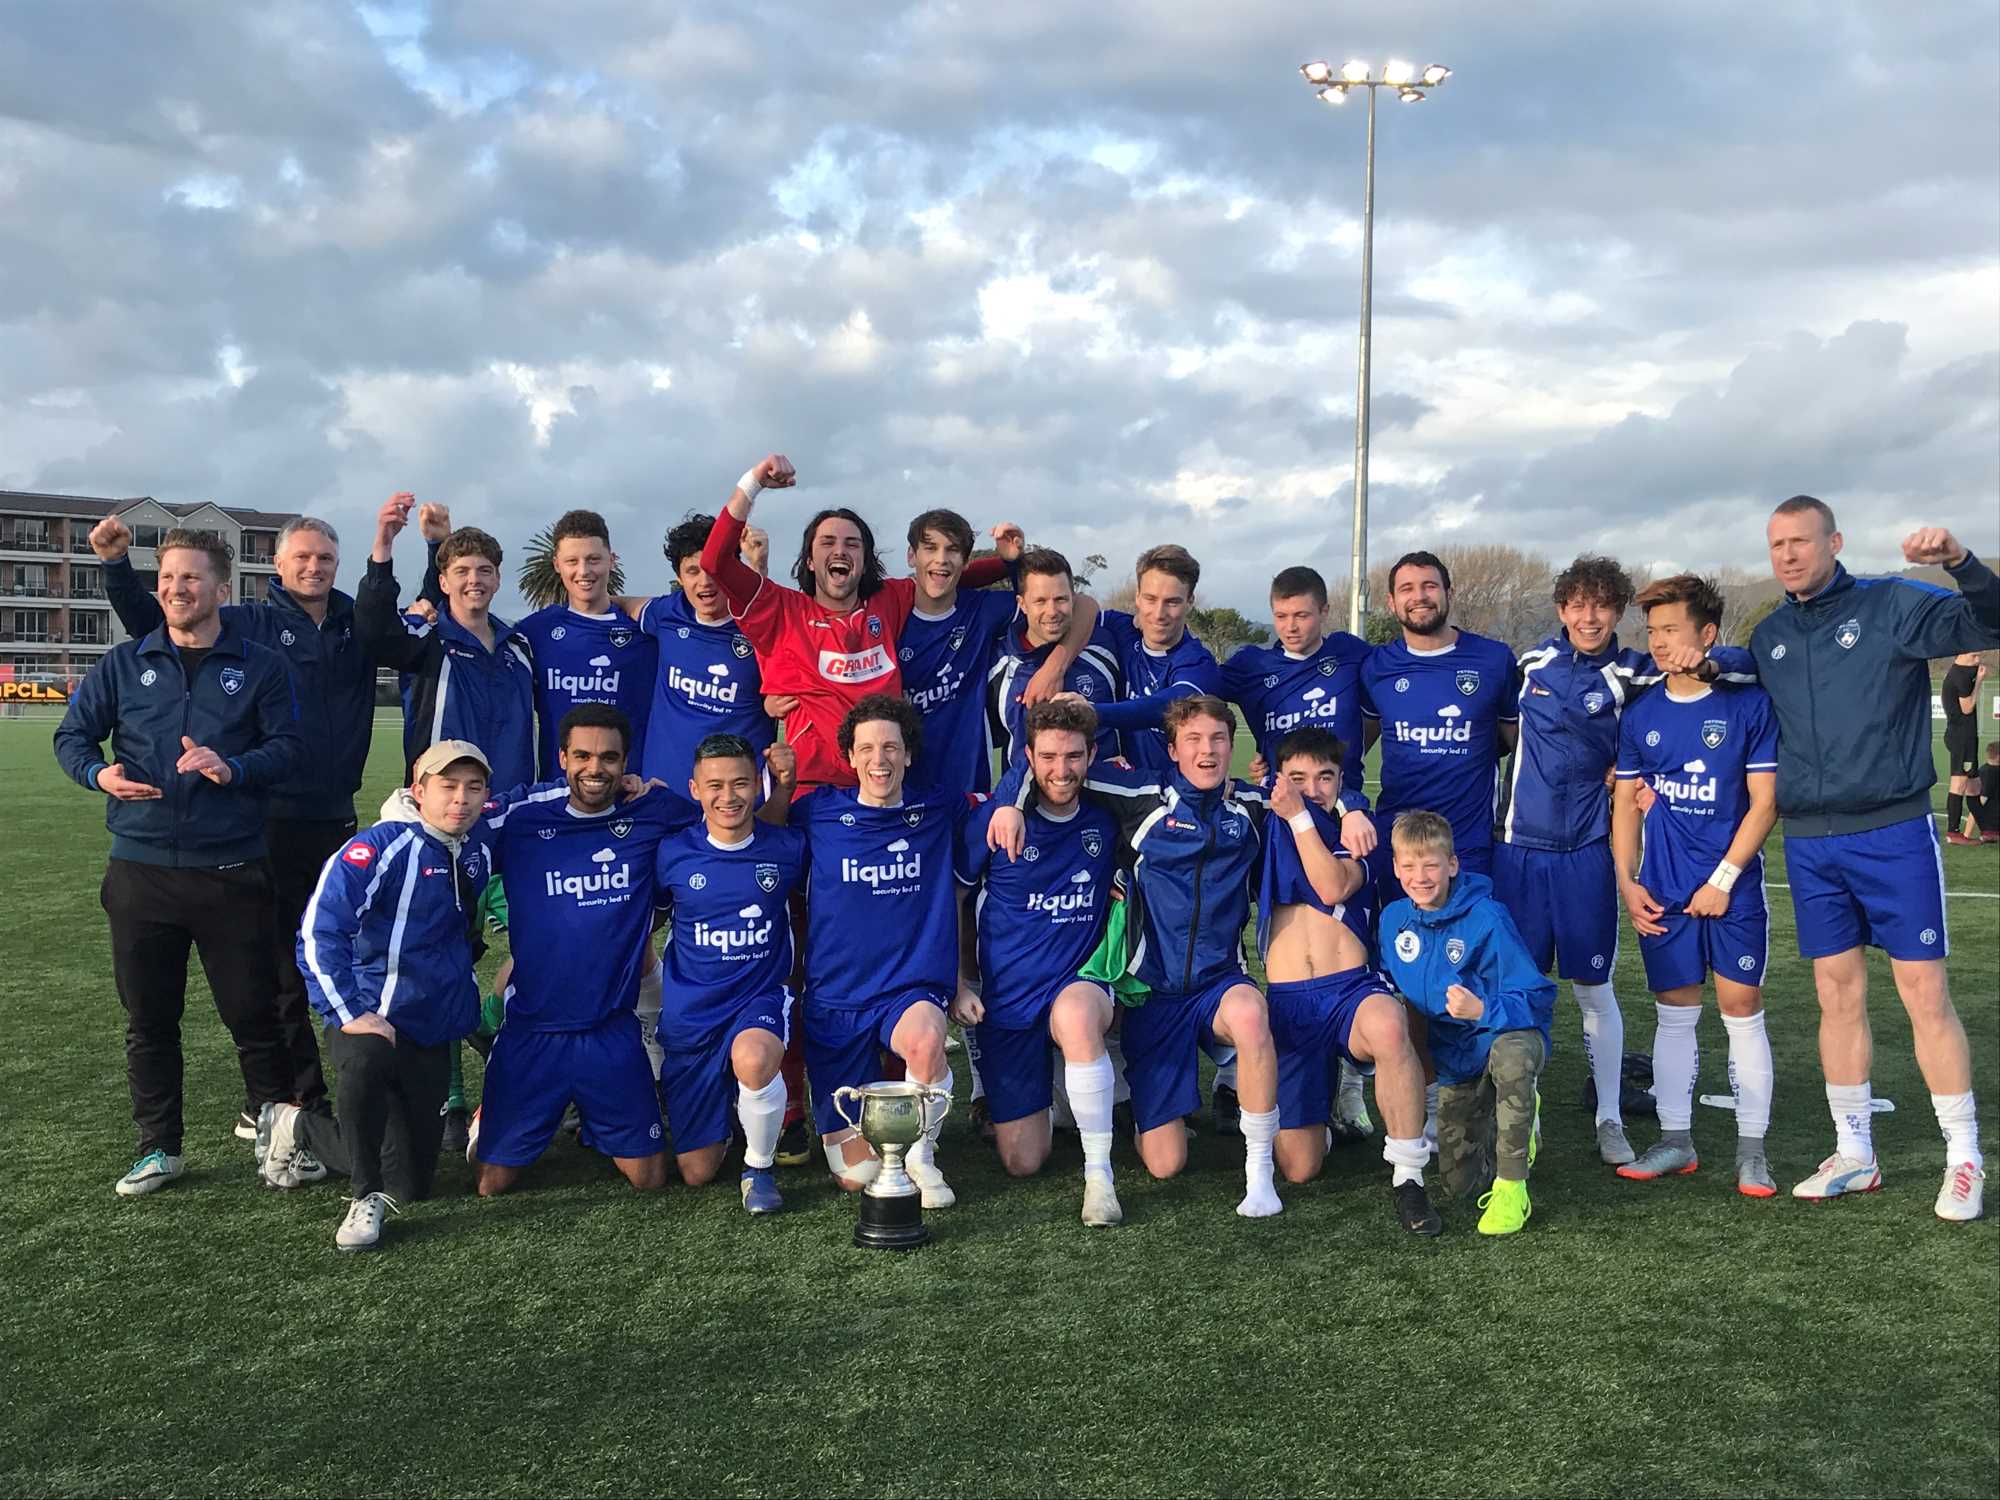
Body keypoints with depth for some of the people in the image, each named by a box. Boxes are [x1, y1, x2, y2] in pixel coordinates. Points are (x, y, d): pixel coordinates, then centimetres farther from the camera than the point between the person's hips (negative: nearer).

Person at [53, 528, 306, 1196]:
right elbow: (72, 735, 12)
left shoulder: (260, 667, 4)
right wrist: (99, 773, -9)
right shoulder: (123, 663, 8)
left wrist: (234, 768, -22)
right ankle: (159, 1149, 22)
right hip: (141, 871, 2)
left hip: (233, 871, -2)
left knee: (253, 1012, 3)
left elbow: (289, 746, -3)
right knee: (148, 1017, 9)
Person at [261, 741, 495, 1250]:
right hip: (371, 1020, -6)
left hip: (434, 1034, 6)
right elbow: (319, 931, -23)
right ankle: (367, 1199, -19)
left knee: (413, 1186, 11)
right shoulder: (383, 847, -15)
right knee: (365, 1062, -44)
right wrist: (351, 1014, -29)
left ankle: (300, 1127, 36)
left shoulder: (480, 852, 5)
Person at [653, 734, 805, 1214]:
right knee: (696, 1174, 8)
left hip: (761, 998, -1)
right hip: (690, 1015, 2)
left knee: (753, 1061, -40)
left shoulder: (788, 849, -7)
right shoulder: (672, 853, -7)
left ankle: (759, 1167, -10)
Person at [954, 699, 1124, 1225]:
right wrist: (958, 985, -2)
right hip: (1006, 999, 0)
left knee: (1076, 1014, -40)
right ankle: (1037, 1095, 35)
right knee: (1023, 1162, 1)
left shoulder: (1105, 818, -2)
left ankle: (1099, 1172, -26)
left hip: (1080, 984, 0)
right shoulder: (995, 817, -7)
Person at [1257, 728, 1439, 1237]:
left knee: (1388, 1027, -41)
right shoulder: (1266, 830, 17)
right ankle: (1317, 1102, 31)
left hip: (1352, 988, -1)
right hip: (1287, 1002, 2)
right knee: (1299, 1169, -4)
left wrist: (1298, 816, -9)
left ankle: (1408, 1178, -28)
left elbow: (1333, 888, -7)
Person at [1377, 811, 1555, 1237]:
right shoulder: (1394, 919, -6)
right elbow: (1394, 985, 13)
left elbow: (1536, 998, -24)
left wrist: (1482, 1011, -39)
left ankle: (1512, 1188, -27)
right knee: (1461, 1182, 7)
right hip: (1453, 1058, 6)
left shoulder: (1485, 918, -23)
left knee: (1512, 1054, -43)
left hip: (1508, 1035, -5)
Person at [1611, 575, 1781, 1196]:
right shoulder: (1640, 715, 5)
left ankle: (1751, 1148, 12)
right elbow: (1626, 803, 10)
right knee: (1673, 1014, 9)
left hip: (1733, 889, -3)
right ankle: (1676, 1139, 19)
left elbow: (1764, 802, -7)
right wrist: (1627, 883, 2)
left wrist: (1723, 878, -11)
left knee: (1743, 1013, 2)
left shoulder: (1749, 703, -6)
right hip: (1663, 894, 3)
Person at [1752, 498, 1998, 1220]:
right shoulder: (1767, 637, 10)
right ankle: (1853, 1154, 19)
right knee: (1838, 997, 9)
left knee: (1925, 994, -1)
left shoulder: (1893, 604, -4)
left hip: (1895, 834, -4)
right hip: (1809, 844, 4)